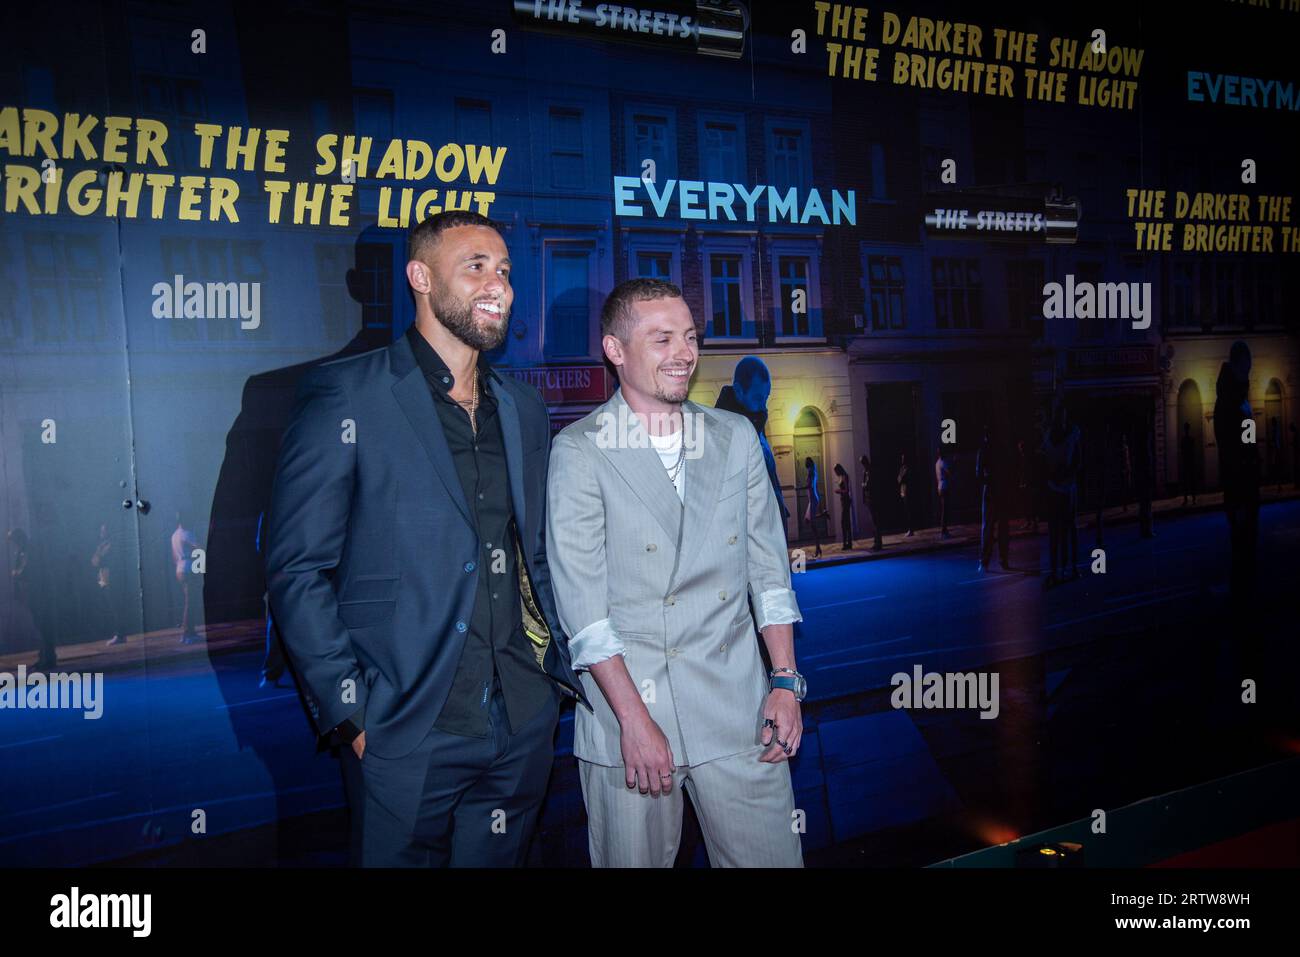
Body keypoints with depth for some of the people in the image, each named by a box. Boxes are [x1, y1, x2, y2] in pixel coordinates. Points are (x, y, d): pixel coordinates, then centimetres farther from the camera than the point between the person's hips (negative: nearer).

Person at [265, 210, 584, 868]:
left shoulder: (524, 408, 11)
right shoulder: (347, 395, -7)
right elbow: (296, 568, -9)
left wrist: (566, 665, 7)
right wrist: (351, 710, -13)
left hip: (523, 726, 5)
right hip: (406, 733, -5)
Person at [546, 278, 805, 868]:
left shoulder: (735, 437, 10)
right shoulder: (579, 452, -3)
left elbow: (767, 565, 11)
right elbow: (580, 599, -8)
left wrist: (785, 681, 3)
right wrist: (634, 720, -13)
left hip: (738, 708, 3)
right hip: (628, 707, -3)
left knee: (771, 855, 7)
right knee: (634, 857, 6)